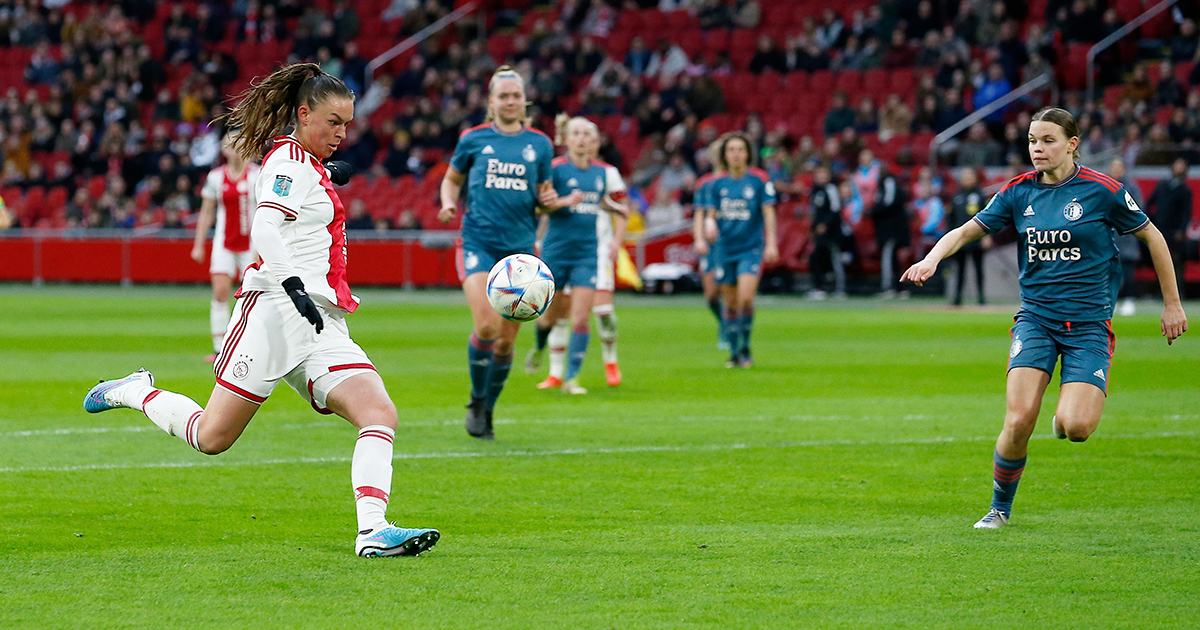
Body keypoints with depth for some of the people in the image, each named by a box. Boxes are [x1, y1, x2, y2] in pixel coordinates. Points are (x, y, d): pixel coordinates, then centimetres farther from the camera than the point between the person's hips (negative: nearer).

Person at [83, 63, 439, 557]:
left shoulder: (308, 165, 21)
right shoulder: (290, 160, -6)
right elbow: (264, 230, -22)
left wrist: (328, 177, 38)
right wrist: (293, 283, -36)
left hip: (323, 324, 9)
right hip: (277, 308, -9)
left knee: (380, 414, -14)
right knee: (212, 437, -4)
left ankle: (372, 530, -26)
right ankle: (135, 392, 23)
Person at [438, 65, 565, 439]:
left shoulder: (540, 145, 9)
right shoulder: (473, 139, 4)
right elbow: (451, 179, 17)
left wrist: (547, 199, -5)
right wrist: (448, 203, -3)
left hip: (520, 247, 2)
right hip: (478, 243, -2)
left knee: (506, 339, 2)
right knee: (486, 326, -20)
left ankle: (487, 412, 21)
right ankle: (476, 402, 3)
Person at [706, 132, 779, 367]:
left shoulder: (759, 179, -3)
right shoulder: (717, 184, 6)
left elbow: (768, 211, -2)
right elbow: (712, 213, 11)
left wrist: (771, 242, -9)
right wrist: (710, 224, -13)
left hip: (751, 248, -3)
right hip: (726, 249, 3)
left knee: (746, 298, -18)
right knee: (730, 302, 7)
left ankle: (745, 349, -3)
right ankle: (734, 352, 19)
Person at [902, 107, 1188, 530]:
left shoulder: (1101, 190, -5)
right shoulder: (1019, 192, 4)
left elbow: (1152, 237, 5)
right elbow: (967, 231, 7)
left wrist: (1172, 304, 8)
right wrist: (932, 259, -14)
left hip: (1089, 322, -2)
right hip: (1035, 317, 2)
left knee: (1076, 427, -20)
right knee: (1019, 420, -17)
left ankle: (1067, 416, 19)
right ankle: (1000, 509, 6)